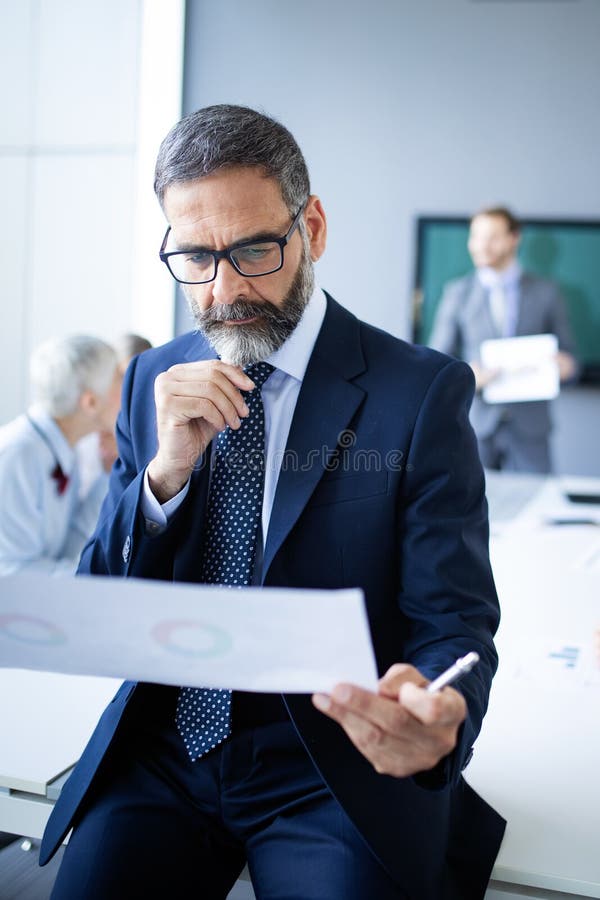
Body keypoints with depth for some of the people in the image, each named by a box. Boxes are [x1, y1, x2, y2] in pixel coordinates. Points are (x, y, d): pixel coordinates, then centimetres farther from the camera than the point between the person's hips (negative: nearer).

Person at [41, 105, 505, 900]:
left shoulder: (422, 391, -9)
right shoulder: (153, 380, 5)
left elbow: (455, 623, -9)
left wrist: (436, 721, -32)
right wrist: (166, 470, -14)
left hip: (335, 768, -2)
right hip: (167, 750, 3)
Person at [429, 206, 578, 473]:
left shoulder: (546, 292, 7)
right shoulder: (457, 292, 7)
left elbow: (568, 359, 11)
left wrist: (564, 365, -12)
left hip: (529, 430, 0)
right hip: (474, 427, 0)